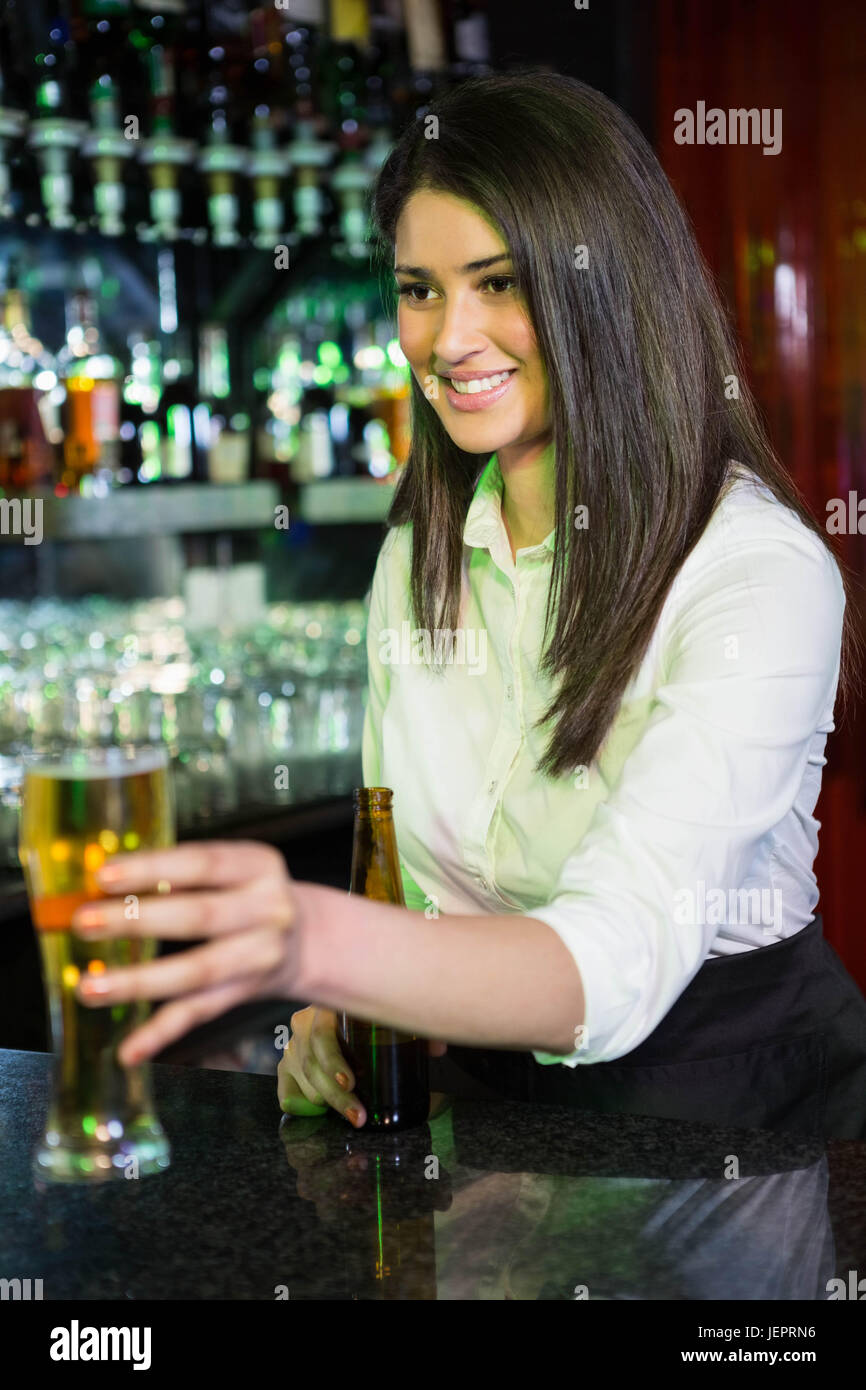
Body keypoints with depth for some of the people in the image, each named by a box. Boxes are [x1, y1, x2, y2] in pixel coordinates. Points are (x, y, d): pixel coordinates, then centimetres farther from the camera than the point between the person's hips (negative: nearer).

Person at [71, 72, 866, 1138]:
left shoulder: (762, 571, -19)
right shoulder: (418, 551, 5)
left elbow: (612, 968, -31)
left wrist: (318, 942, -48)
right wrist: (336, 1005, -10)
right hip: (483, 1089, 5)